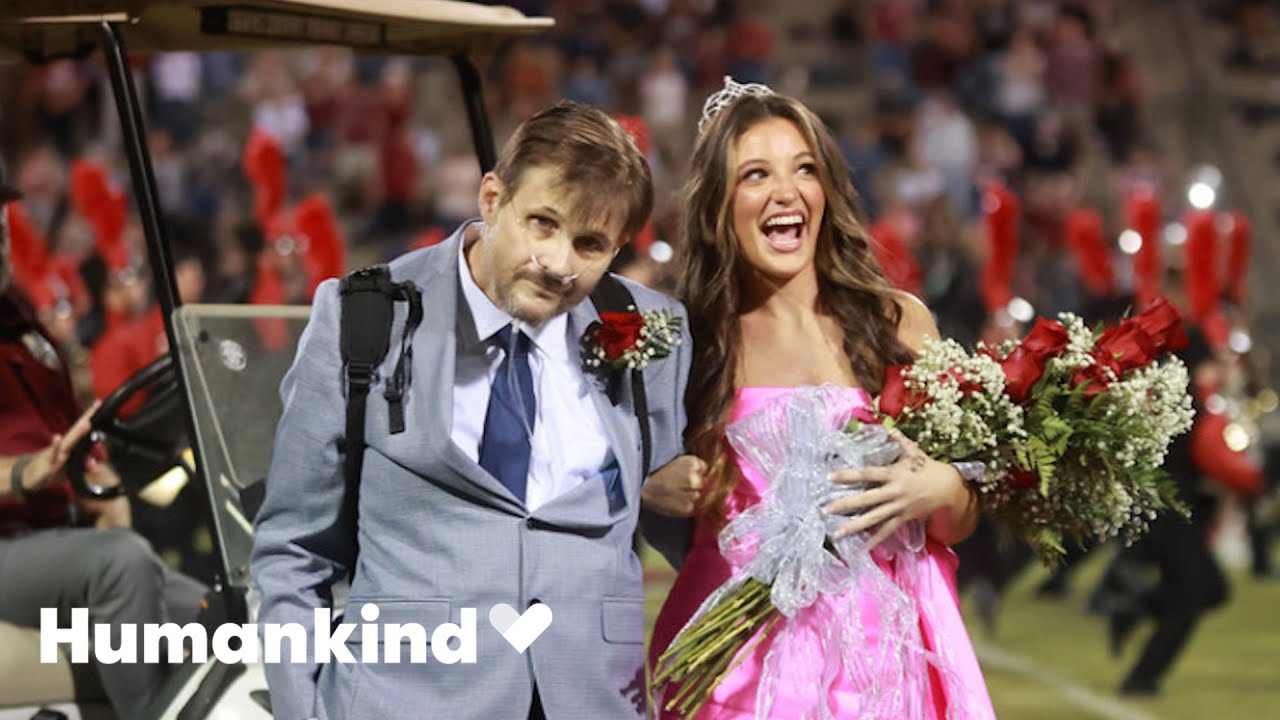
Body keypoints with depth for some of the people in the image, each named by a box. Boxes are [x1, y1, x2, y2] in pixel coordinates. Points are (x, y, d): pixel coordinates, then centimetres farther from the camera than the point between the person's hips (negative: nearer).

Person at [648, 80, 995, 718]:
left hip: (883, 655, 1)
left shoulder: (897, 323, 4)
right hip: (746, 661, -1)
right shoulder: (690, 341, 2)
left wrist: (938, 491, -12)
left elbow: (959, 523, 9)